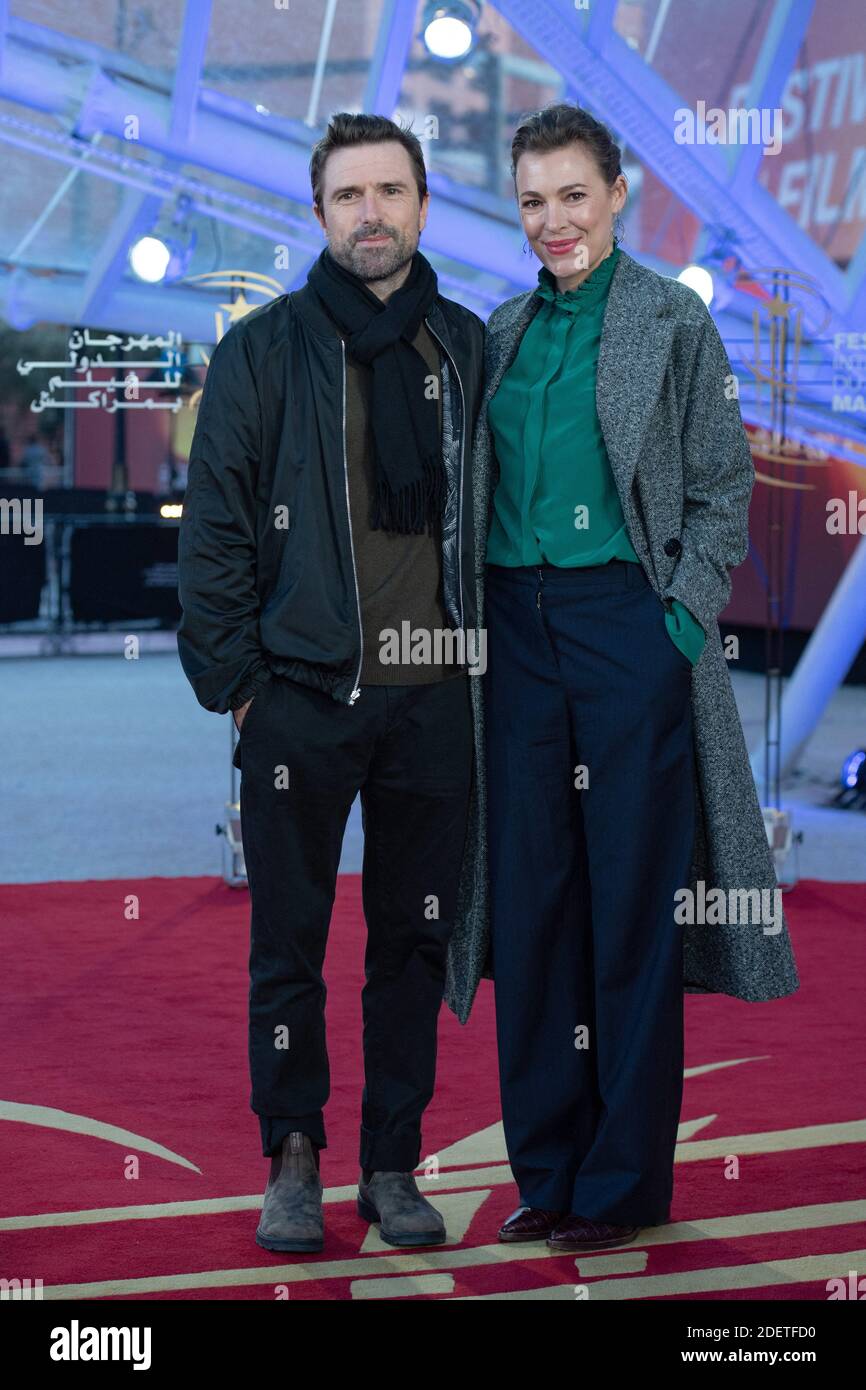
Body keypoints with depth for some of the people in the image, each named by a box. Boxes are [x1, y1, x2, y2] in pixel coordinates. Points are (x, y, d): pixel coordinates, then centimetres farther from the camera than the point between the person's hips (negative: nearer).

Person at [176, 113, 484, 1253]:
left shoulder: (467, 346, 10)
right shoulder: (264, 350, 1)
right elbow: (215, 525, 0)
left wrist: (490, 653, 8)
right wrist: (233, 678, -5)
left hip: (432, 696, 2)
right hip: (302, 695, -2)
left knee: (415, 940, 7)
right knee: (289, 943, 3)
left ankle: (393, 1164, 18)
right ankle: (293, 1160, 17)